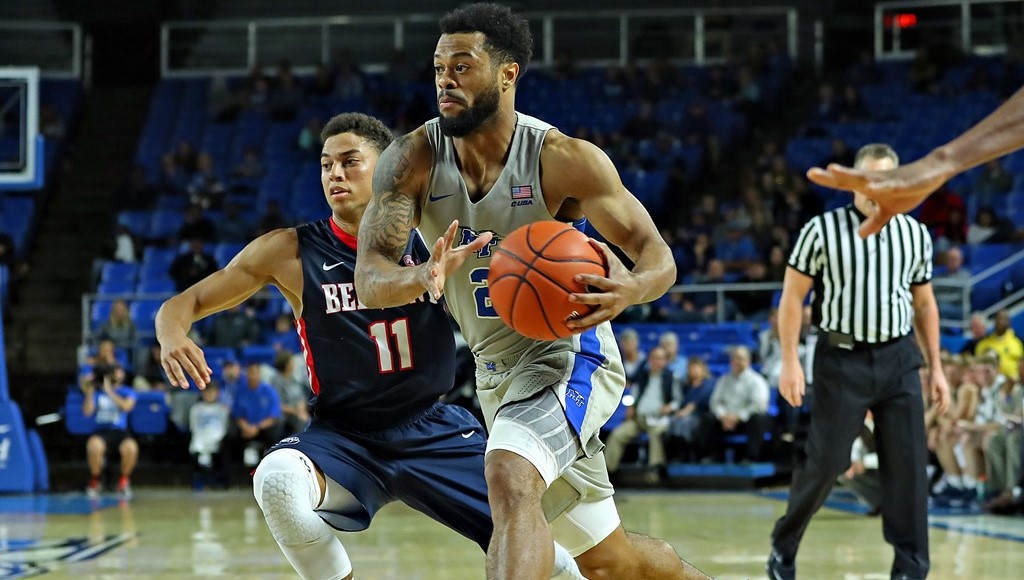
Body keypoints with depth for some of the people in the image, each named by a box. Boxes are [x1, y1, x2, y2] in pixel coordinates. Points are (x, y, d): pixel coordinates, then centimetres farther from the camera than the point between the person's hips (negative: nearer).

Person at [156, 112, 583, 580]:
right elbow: (183, 304, -5)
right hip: (343, 438, -1)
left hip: (433, 432, 1)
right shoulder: (290, 253, -8)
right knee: (276, 481, -33)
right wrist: (173, 337, -29)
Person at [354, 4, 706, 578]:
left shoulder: (565, 160, -18)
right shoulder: (413, 160, -10)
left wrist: (632, 289, -39)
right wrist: (423, 277, -43)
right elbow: (369, 280, -19)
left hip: (568, 352, -5)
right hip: (496, 371, 5)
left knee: (509, 480, -34)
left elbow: (658, 256, -14)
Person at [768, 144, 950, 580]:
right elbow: (792, 297, -1)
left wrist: (936, 368, 13)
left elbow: (924, 304, 16)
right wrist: (790, 361, -8)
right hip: (841, 359, -3)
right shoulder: (822, 230, -3)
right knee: (825, 461, -2)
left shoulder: (916, 234, 9)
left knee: (909, 466, -2)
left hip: (898, 359, 3)